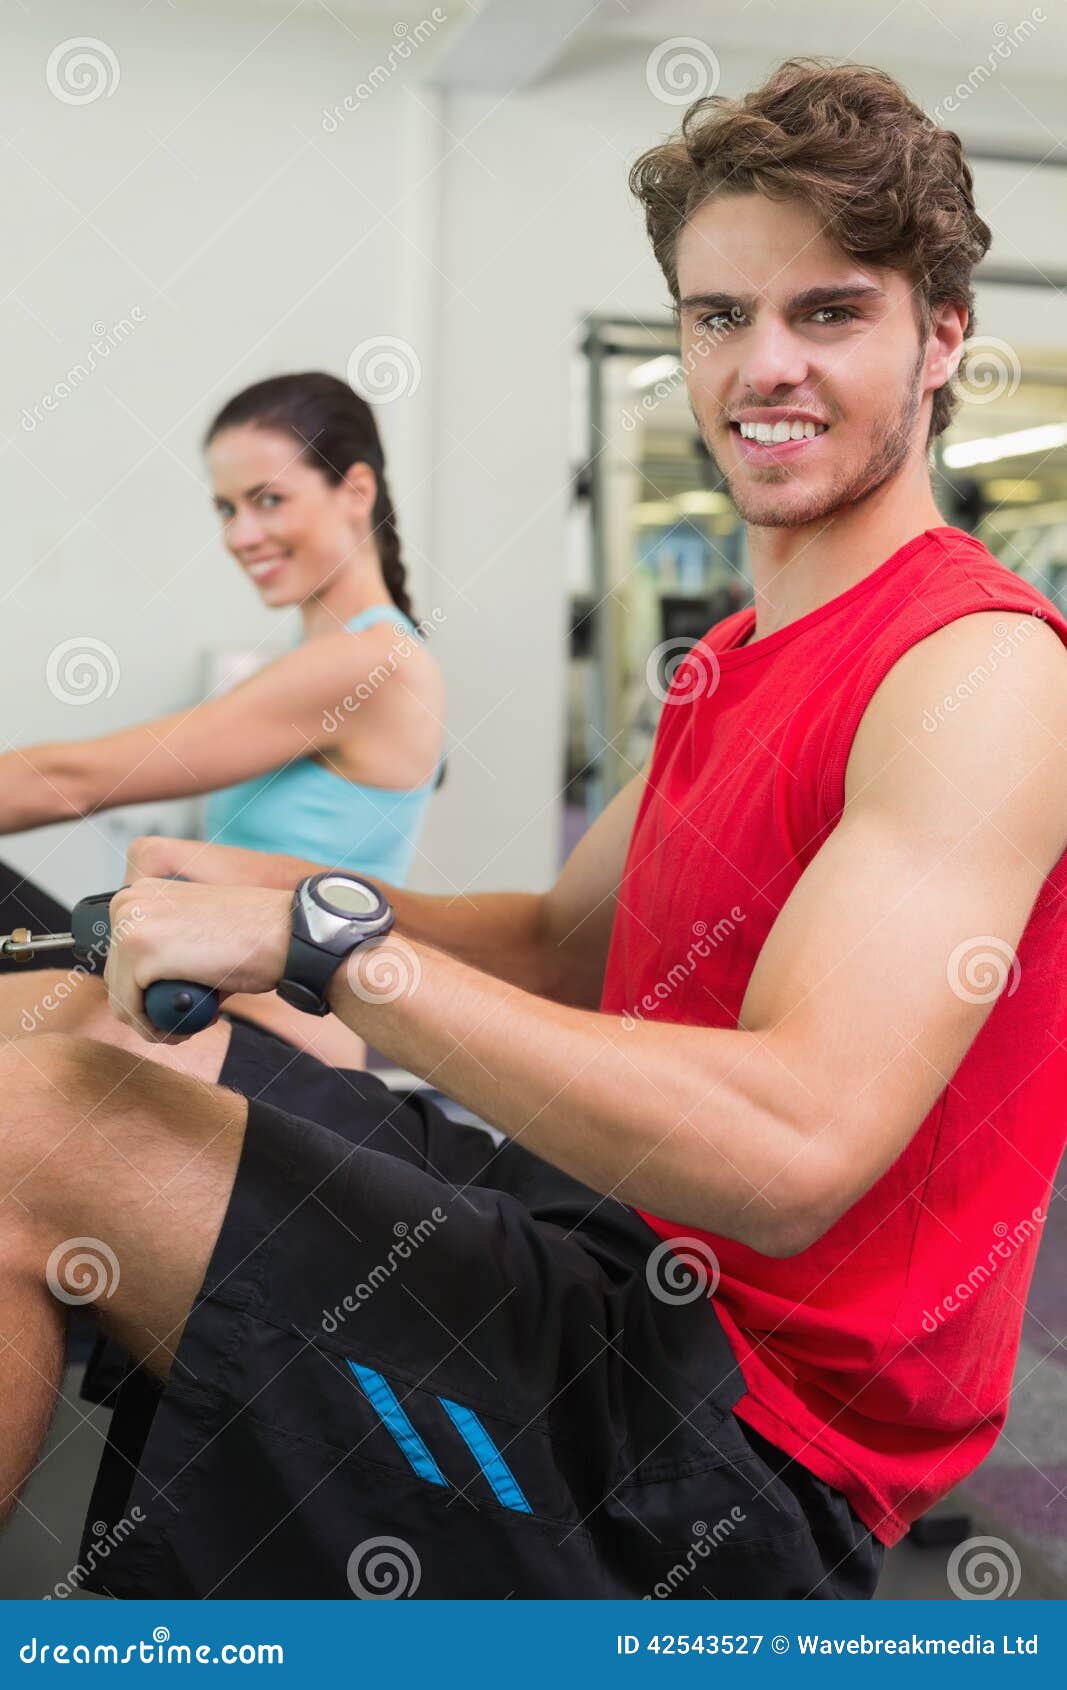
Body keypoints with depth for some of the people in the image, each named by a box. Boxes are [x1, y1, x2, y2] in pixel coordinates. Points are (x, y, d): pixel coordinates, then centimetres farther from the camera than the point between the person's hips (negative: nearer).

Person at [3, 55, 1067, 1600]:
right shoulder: (731, 663, 12)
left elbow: (788, 1149, -30)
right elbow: (563, 946, 17)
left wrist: (326, 938, -26)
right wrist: (267, 896, -1)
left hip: (745, 1442, -9)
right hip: (620, 1248, 9)